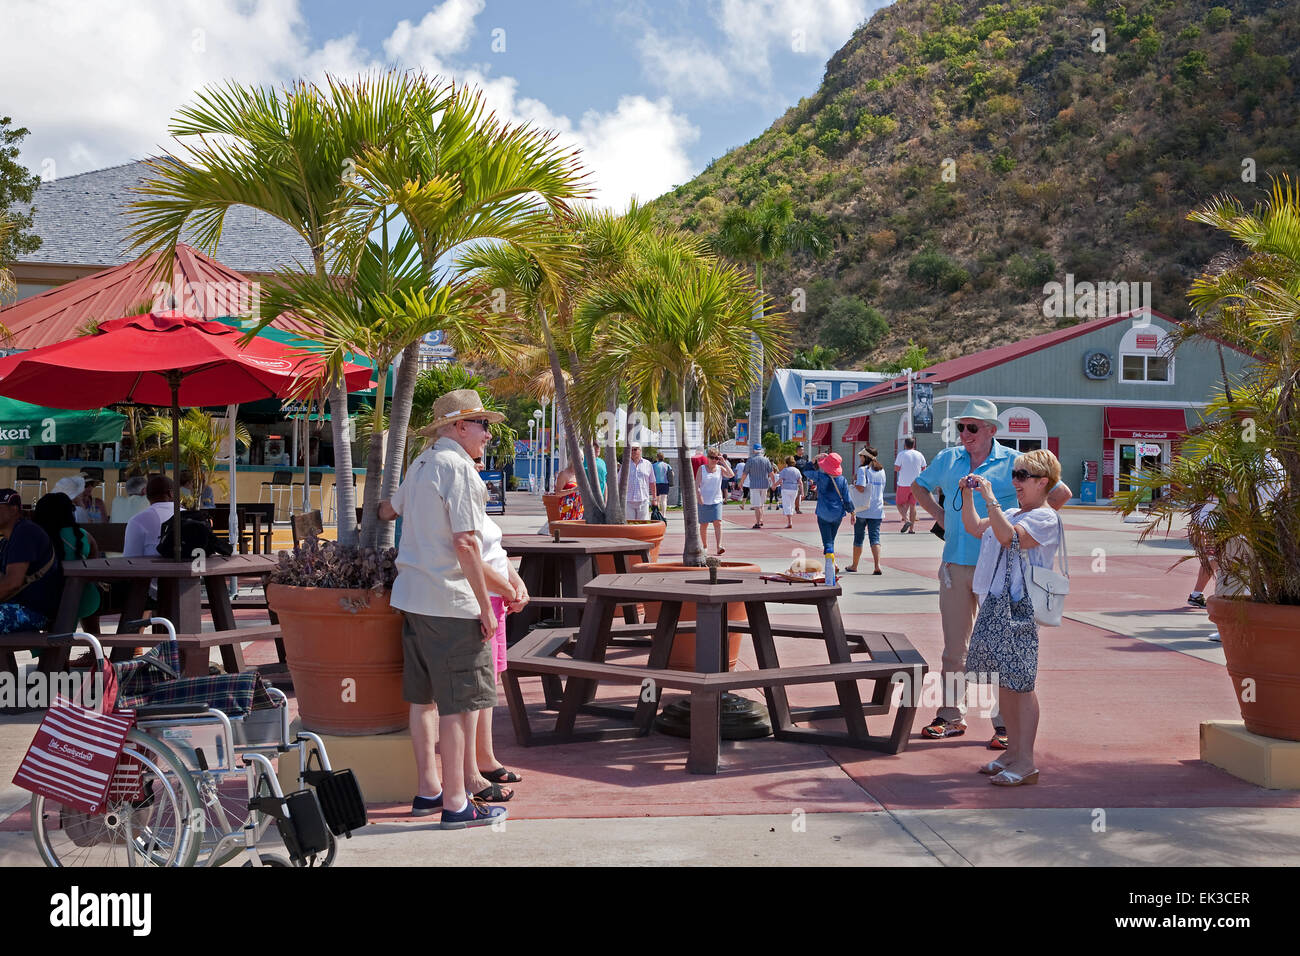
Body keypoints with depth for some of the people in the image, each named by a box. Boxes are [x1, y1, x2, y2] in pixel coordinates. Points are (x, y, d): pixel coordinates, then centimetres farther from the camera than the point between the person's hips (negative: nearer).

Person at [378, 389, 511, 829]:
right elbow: (465, 544, -19)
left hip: (412, 595, 10)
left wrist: (375, 510, 57)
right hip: (451, 600, -9)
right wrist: (485, 607, -16)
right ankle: (456, 804, 0)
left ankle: (428, 790, 25)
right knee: (460, 703, -4)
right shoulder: (458, 468, -13)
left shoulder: (421, 464, 15)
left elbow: (390, 509, 33)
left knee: (425, 697, 15)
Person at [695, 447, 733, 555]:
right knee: (704, 525, 8)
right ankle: (705, 546, 24)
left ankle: (719, 546, -21)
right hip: (704, 501, 0)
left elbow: (730, 475, -12)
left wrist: (724, 462, -13)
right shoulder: (702, 468, 1)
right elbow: (697, 484, -4)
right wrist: (698, 496, -17)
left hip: (717, 501, 0)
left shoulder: (720, 469, 5)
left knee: (718, 523, -14)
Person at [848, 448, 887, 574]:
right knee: (875, 537, 0)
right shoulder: (881, 470, 9)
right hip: (877, 511, 4)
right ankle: (877, 565, -16)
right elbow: (882, 489, 15)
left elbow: (861, 488, -20)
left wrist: (854, 482, -3)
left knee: (858, 538, 8)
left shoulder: (862, 469, -10)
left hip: (862, 510, -4)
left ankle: (854, 565, 20)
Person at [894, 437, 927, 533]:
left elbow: (896, 468, -12)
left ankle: (906, 520, -17)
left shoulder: (902, 454, -9)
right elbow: (924, 469, 10)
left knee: (899, 503, 7)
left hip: (904, 484, -4)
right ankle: (912, 528, 10)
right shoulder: (920, 455, 4)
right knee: (912, 505, 12)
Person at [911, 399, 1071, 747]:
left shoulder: (1012, 463, -4)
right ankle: (952, 716, 21)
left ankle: (1004, 724, 7)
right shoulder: (948, 460, 10)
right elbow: (919, 487, 28)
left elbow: (1061, 492, -5)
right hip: (955, 564, 4)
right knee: (954, 645, 10)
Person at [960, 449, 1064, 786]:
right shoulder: (1011, 513, 20)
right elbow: (974, 528, 27)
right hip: (994, 603, 9)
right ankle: (1013, 751, 23)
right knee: (1003, 681, 13)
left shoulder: (1045, 518, -9)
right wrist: (969, 495, 16)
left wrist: (990, 498, -21)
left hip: (1019, 607, -9)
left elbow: (1008, 537, -24)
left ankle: (1026, 762, -1)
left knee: (1021, 683, -6)